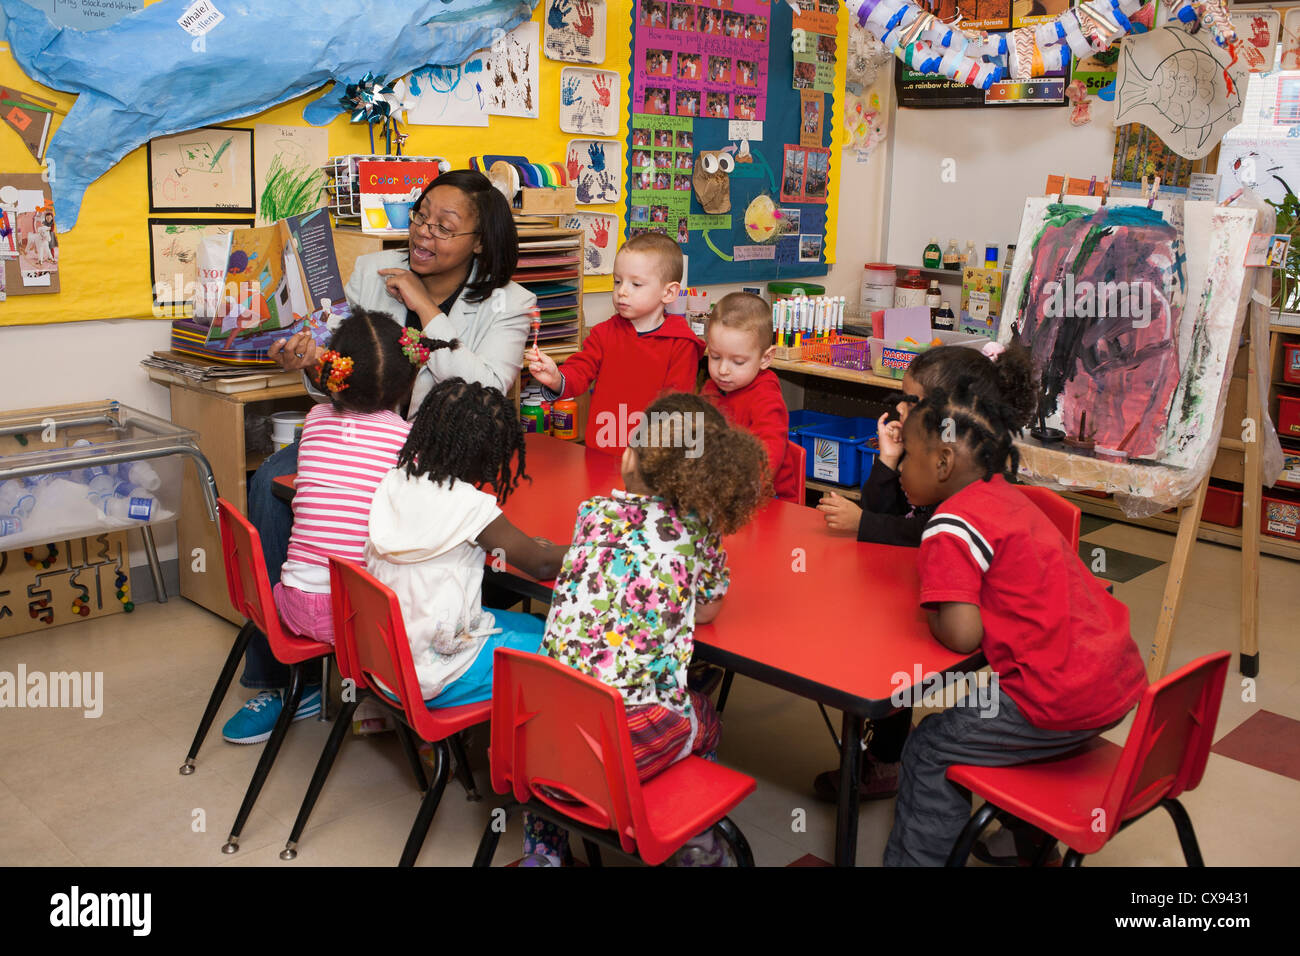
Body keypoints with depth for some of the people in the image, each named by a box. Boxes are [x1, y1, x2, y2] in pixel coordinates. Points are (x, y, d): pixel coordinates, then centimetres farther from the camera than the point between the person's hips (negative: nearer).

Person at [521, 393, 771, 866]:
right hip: (637, 734, -1)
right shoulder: (700, 527, 1)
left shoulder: (593, 512, 3)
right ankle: (696, 840, 38)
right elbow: (707, 611, 12)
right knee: (701, 717, 33)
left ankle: (542, 850, 35)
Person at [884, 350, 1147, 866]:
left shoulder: (951, 525, -16)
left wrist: (929, 615, -2)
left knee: (930, 749, 4)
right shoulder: (1006, 496, 11)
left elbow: (961, 635, -23)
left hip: (1061, 699, -9)